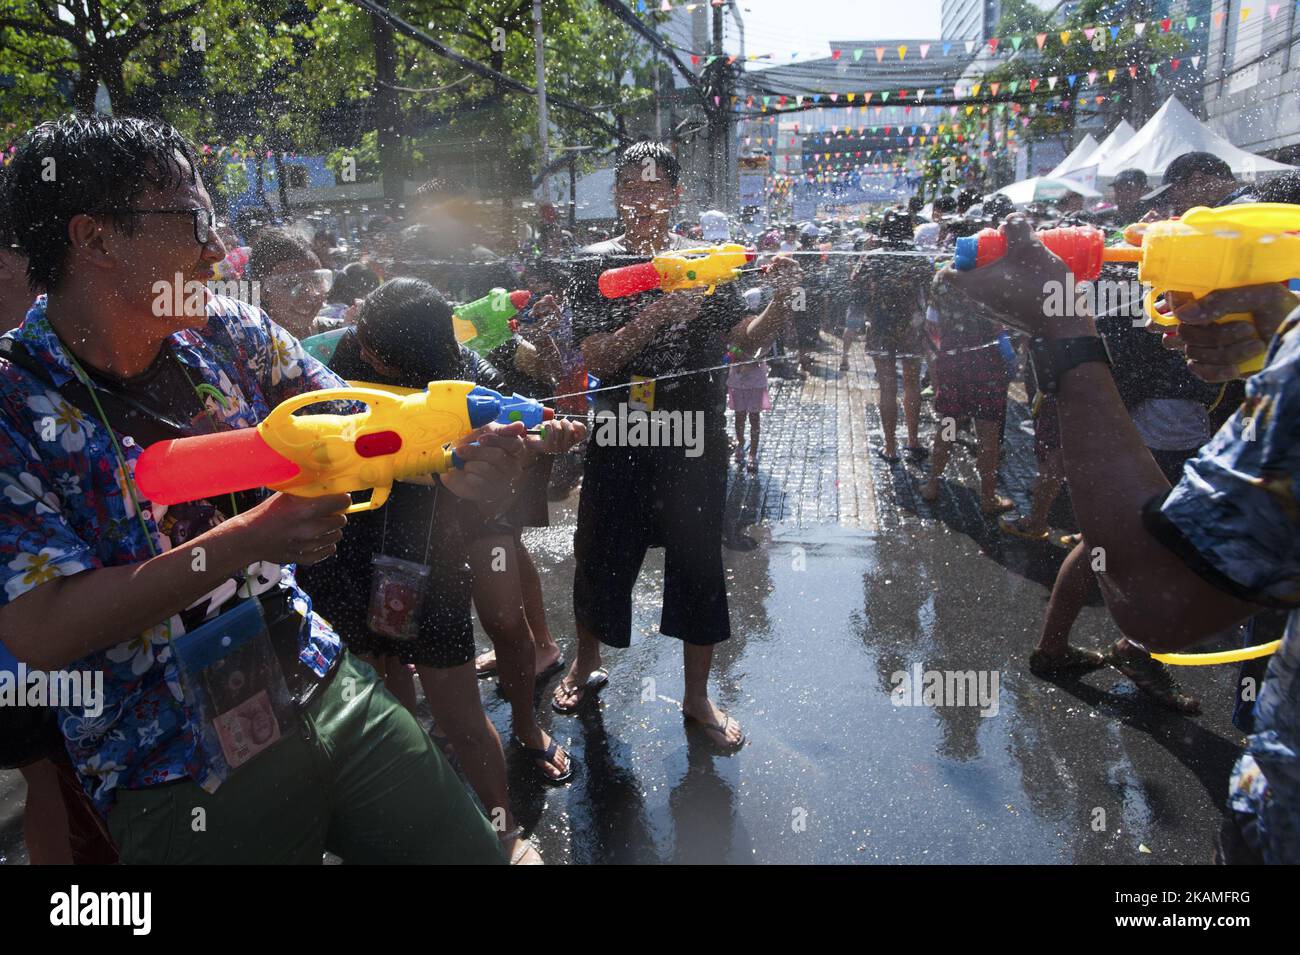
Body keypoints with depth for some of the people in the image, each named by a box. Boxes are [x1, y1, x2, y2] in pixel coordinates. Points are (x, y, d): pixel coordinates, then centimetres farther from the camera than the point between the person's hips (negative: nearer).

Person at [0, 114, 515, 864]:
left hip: (325, 688, 5)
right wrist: (251, 538, -26)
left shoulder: (232, 335, -1)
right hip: (180, 779, -4)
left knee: (473, 851, 10)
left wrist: (450, 463, -19)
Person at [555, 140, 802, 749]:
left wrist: (781, 299, -18)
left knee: (699, 566, 9)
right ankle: (585, 667, 39)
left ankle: (696, 695, 28)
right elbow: (596, 358, -14)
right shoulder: (598, 264, -3)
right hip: (620, 443, -1)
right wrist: (661, 312, -27)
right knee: (601, 557, 12)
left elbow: (748, 341, 1)